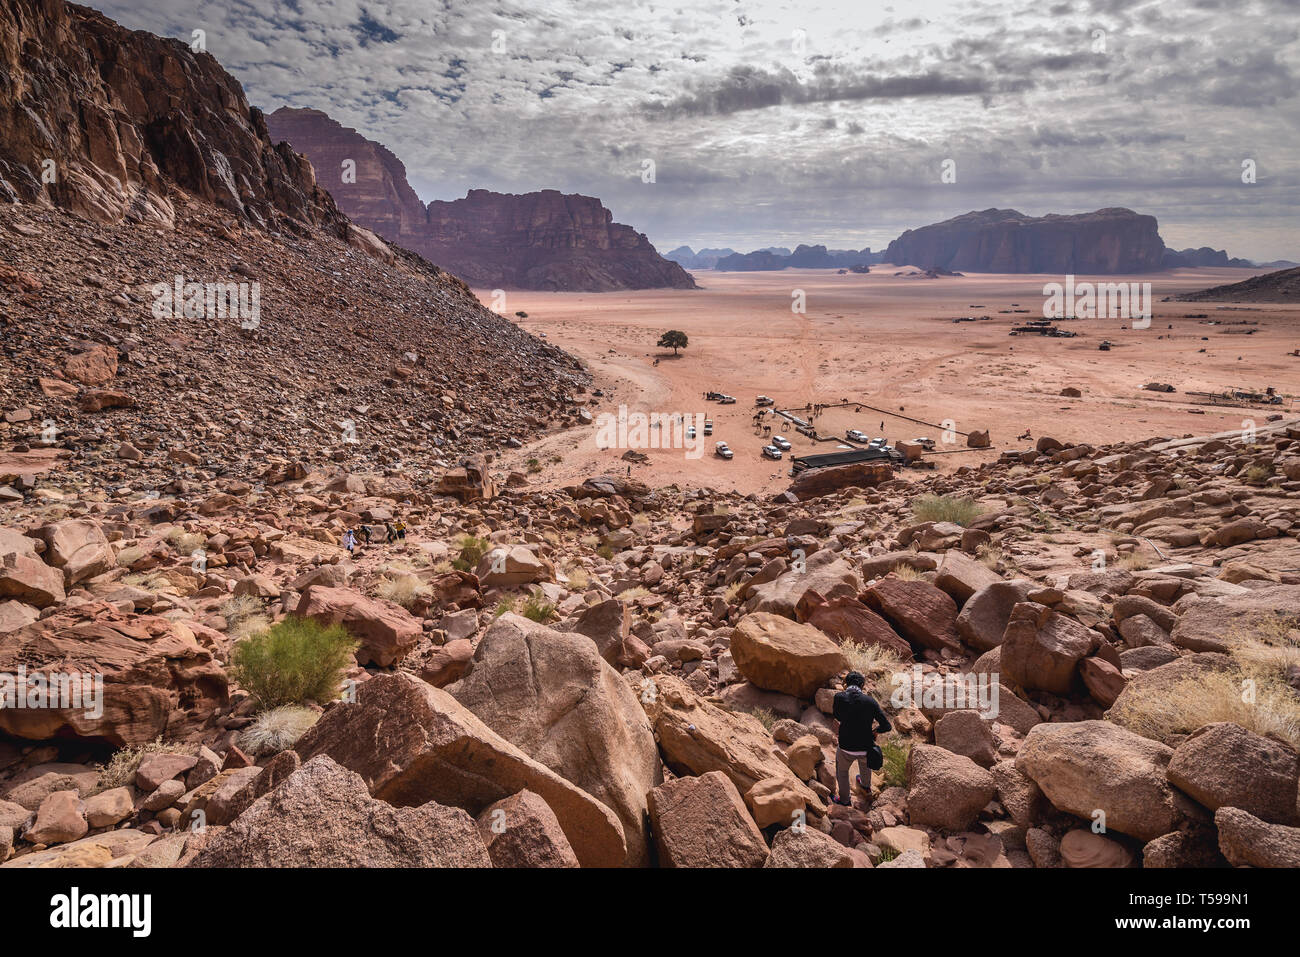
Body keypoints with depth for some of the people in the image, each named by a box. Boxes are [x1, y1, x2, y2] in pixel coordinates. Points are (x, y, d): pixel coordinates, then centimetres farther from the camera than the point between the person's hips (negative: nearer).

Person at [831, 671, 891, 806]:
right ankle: (866, 786, 63)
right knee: (865, 761, 38)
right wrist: (875, 731, 9)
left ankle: (845, 799, 49)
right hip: (866, 748, 2)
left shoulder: (840, 697, -17)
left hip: (846, 749, -2)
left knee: (842, 770, 31)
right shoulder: (870, 701, -13)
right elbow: (887, 726, -11)